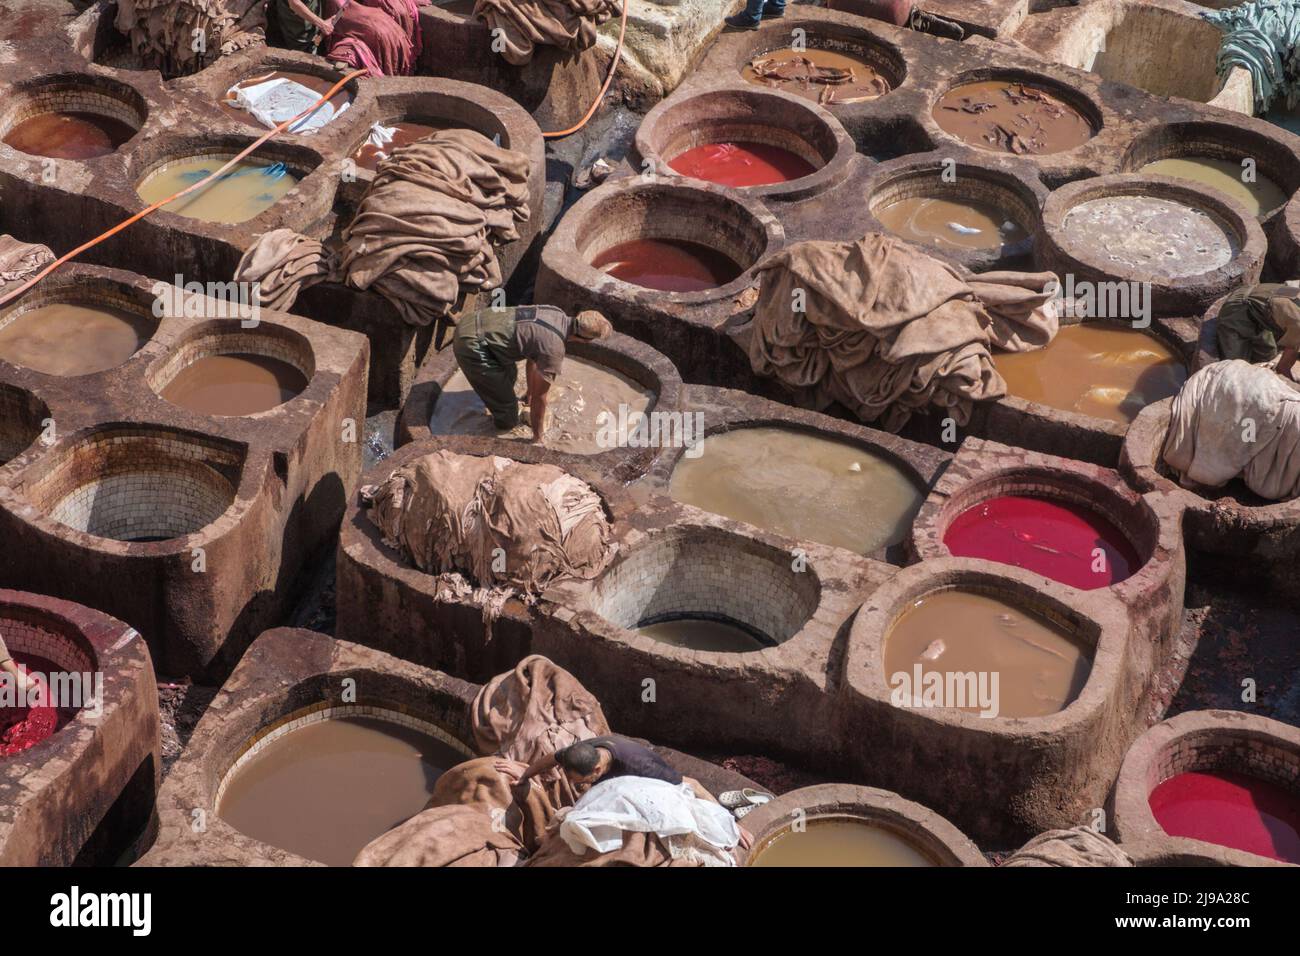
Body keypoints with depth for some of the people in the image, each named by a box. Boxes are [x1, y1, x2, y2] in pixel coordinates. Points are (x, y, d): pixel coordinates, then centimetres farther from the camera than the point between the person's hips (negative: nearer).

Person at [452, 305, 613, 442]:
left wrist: (530, 395, 34)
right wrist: (538, 437, 4)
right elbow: (540, 396, -10)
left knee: (509, 374, 31)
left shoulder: (557, 314, 5)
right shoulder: (554, 349, -21)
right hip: (471, 346, -9)